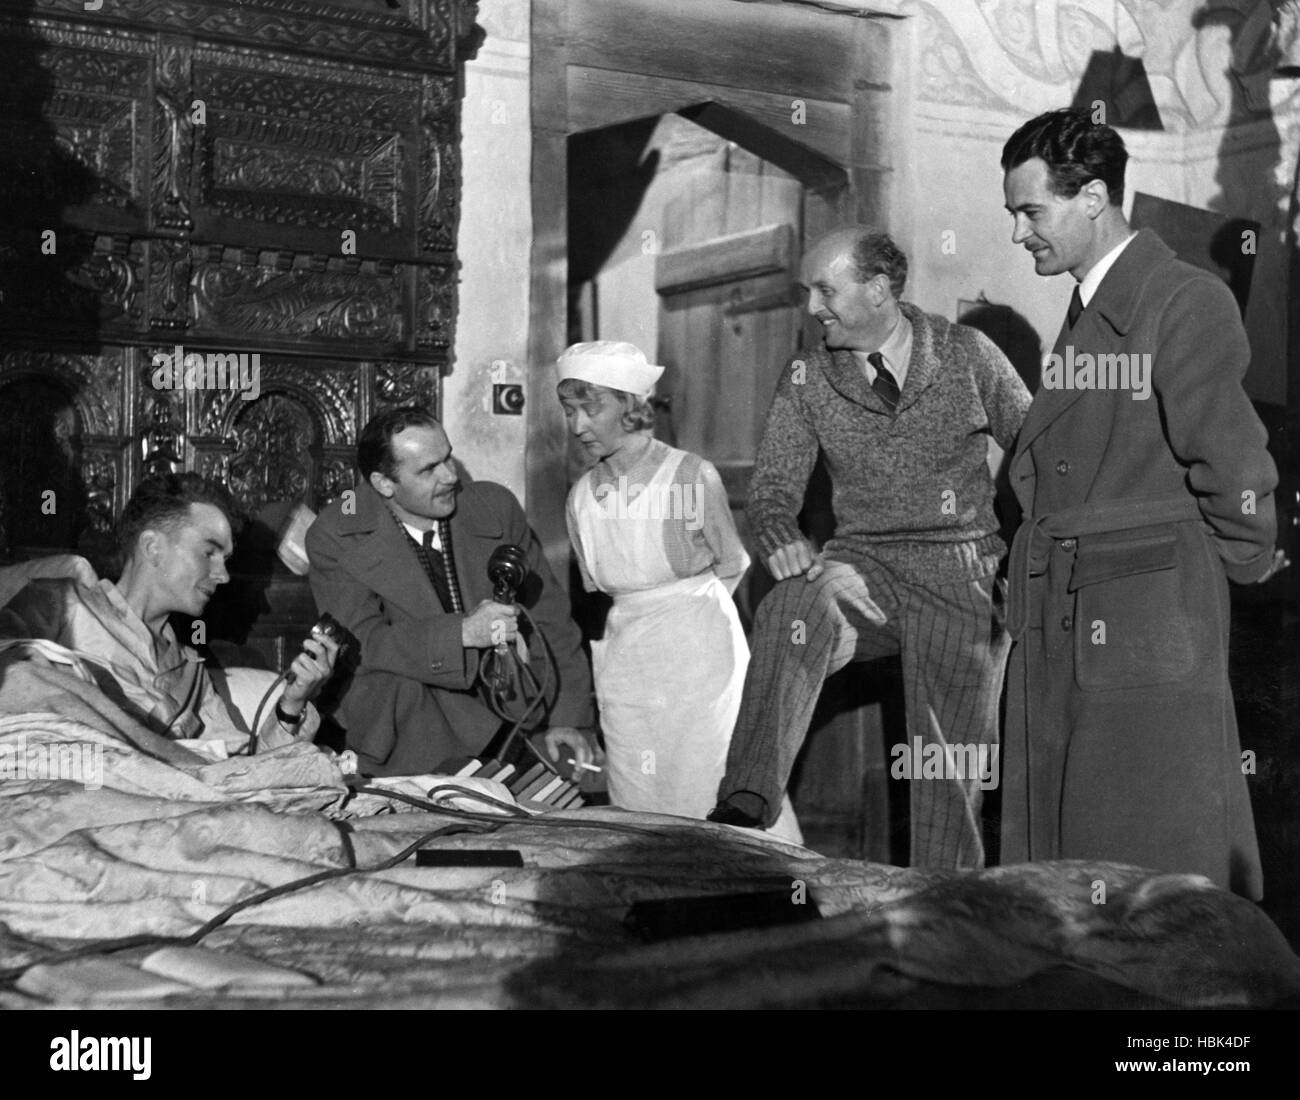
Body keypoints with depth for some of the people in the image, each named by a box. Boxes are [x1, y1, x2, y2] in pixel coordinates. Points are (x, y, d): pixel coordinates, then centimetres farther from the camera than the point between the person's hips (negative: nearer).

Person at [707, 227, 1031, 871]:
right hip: (865, 564, 1)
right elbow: (773, 487, 1)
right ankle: (746, 806, -40)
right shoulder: (807, 381, 6)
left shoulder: (968, 355, 2)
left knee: (952, 762, -4)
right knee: (793, 612, -33)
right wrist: (780, 536, -22)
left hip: (964, 575, 0)